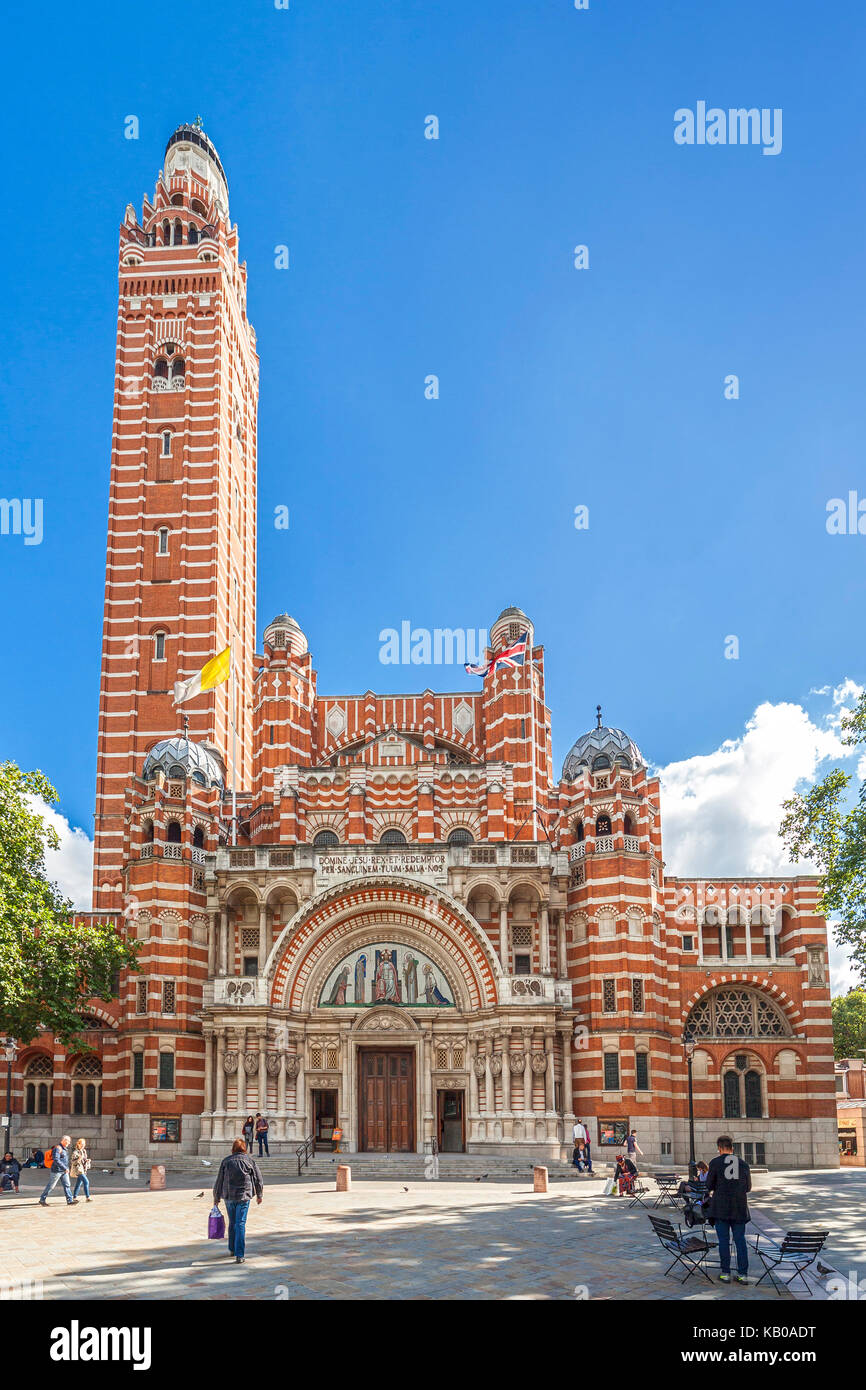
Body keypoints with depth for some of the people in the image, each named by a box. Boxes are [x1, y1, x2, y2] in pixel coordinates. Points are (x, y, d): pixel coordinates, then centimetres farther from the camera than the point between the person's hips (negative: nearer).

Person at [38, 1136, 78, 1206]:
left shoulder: (64, 1149, 14)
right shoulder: (57, 1148, -16)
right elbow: (56, 1160, -26)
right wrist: (65, 1168, -27)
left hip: (64, 1171, 9)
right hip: (57, 1170, -9)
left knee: (66, 1185, 1)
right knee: (50, 1186, 1)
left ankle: (70, 1201, -2)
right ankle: (42, 1200, 13)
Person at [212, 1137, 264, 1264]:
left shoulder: (226, 1161, 3)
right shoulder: (250, 1160, 0)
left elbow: (219, 1180, 5)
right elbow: (258, 1179, 5)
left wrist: (216, 1197, 16)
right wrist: (259, 1195, 18)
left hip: (228, 1196, 2)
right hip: (244, 1196, -2)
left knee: (232, 1223, 19)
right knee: (240, 1224, -3)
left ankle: (232, 1249, 33)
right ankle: (240, 1255, -10)